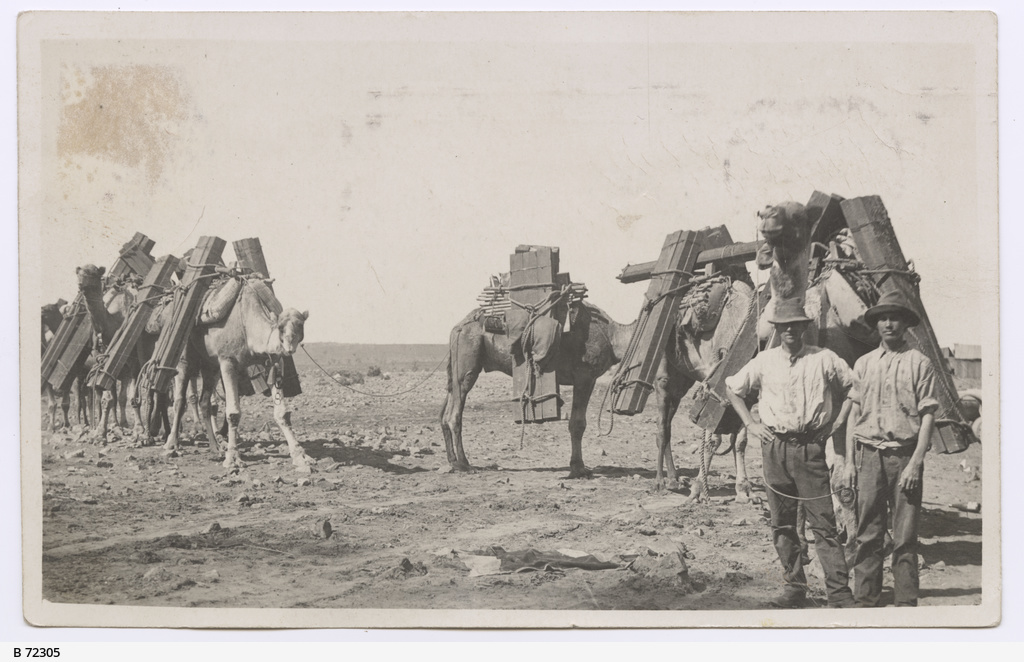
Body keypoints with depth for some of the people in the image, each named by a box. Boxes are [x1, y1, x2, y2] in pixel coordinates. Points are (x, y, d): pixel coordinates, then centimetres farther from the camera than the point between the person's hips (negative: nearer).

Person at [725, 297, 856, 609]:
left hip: (810, 446, -3)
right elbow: (733, 389, 19)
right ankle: (795, 587, 14)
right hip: (775, 446, 3)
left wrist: (836, 421, 5)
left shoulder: (824, 359, 2)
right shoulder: (764, 361, 8)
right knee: (782, 524, 6)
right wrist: (750, 424, 9)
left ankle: (839, 592, -8)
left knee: (823, 522, -7)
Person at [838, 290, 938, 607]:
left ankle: (906, 604, 4)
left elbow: (927, 415, -2)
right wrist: (849, 462, 8)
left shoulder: (919, 363, 1)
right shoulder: (864, 363, 11)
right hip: (869, 454, 3)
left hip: (905, 454, -3)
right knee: (868, 535, 4)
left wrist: (915, 462, -10)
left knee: (905, 537, -1)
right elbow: (854, 413, 14)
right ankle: (866, 602, 10)